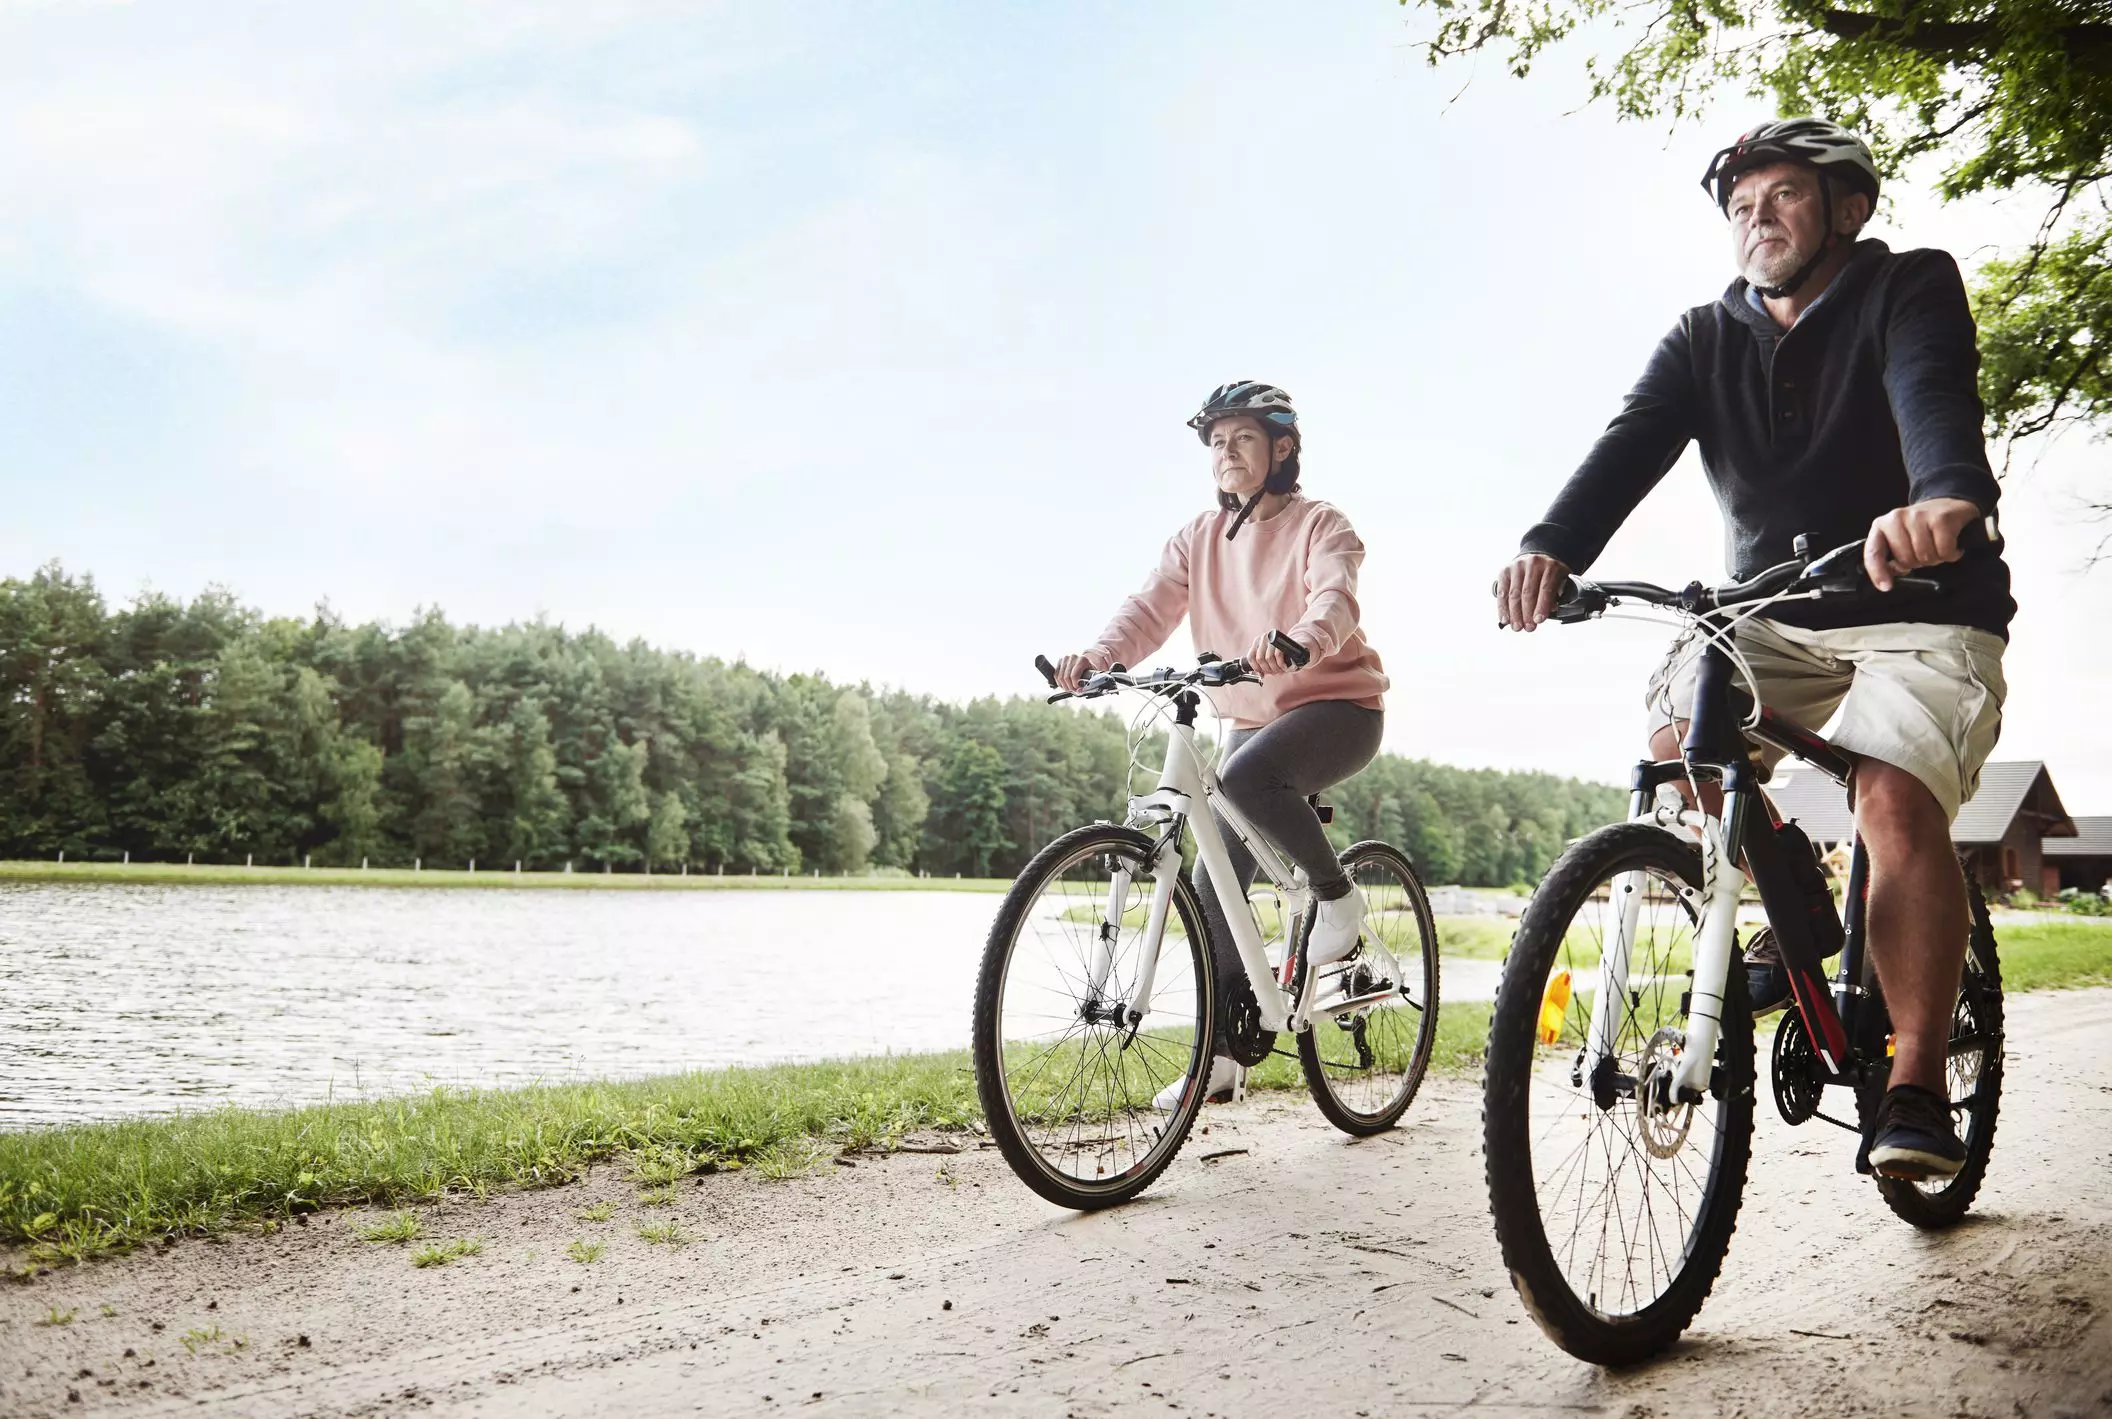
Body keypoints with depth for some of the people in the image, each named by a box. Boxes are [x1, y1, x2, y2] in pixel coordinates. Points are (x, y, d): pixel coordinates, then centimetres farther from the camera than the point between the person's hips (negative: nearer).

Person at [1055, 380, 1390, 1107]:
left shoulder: (1320, 526, -8)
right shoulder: (1198, 538, 4)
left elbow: (1335, 598, -28)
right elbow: (1150, 608, -10)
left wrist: (1300, 640, -52)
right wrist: (1097, 656, -32)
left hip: (1337, 705, -5)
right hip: (1252, 718, 5)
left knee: (1246, 774, -36)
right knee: (1216, 880, -2)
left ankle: (1337, 894, -11)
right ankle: (1219, 1054, 9)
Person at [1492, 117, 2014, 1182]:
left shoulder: (1911, 289, -6)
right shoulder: (1706, 339, 5)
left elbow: (1935, 395, -29)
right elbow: (1631, 443, -14)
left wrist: (1947, 499, -53)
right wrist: (1552, 548, -34)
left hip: (1923, 615, -4)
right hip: (1778, 623, 4)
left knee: (1892, 794, -27)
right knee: (1675, 749, -20)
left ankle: (1920, 1085, -17)